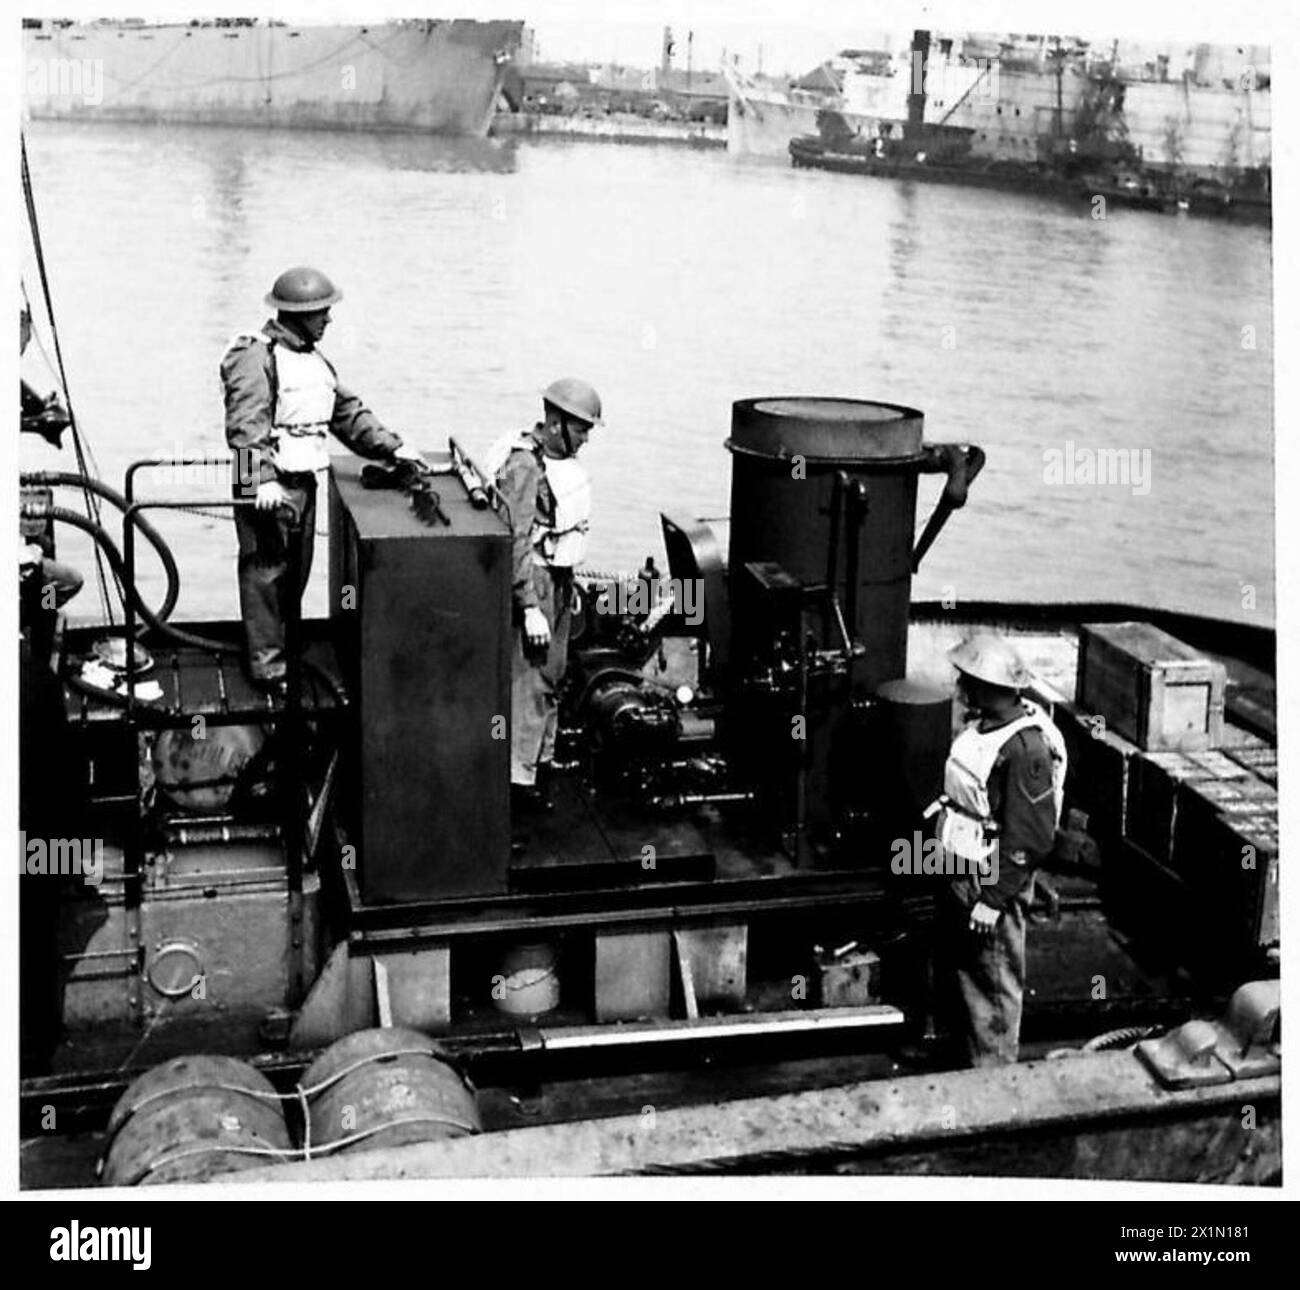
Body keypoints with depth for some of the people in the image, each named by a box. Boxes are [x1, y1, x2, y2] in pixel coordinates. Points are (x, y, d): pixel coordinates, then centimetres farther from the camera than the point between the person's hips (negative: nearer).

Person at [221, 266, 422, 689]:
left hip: (304, 483, 9)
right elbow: (246, 426, -22)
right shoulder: (257, 356, -13)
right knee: (266, 572, -2)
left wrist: (392, 447, 9)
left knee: (296, 571, 14)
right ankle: (267, 663, 3)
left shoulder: (314, 360, 16)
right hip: (268, 488, -9)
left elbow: (348, 412, 19)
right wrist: (264, 480, -32)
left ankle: (283, 644, 27)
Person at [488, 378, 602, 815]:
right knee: (529, 682, -8)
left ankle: (540, 759, 29)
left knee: (552, 675, 17)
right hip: (533, 581, -10)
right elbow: (516, 542, -24)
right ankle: (518, 779, -5)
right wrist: (530, 607, -26)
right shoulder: (523, 466, -20)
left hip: (559, 580, 10)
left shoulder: (561, 460, 10)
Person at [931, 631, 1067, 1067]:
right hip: (960, 875, 9)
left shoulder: (1025, 748, -26)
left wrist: (993, 899, -22)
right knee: (954, 967, 23)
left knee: (993, 985, 6)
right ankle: (961, 1050, 41)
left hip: (993, 884, -9)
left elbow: (1031, 840, -24)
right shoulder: (982, 726, 2)